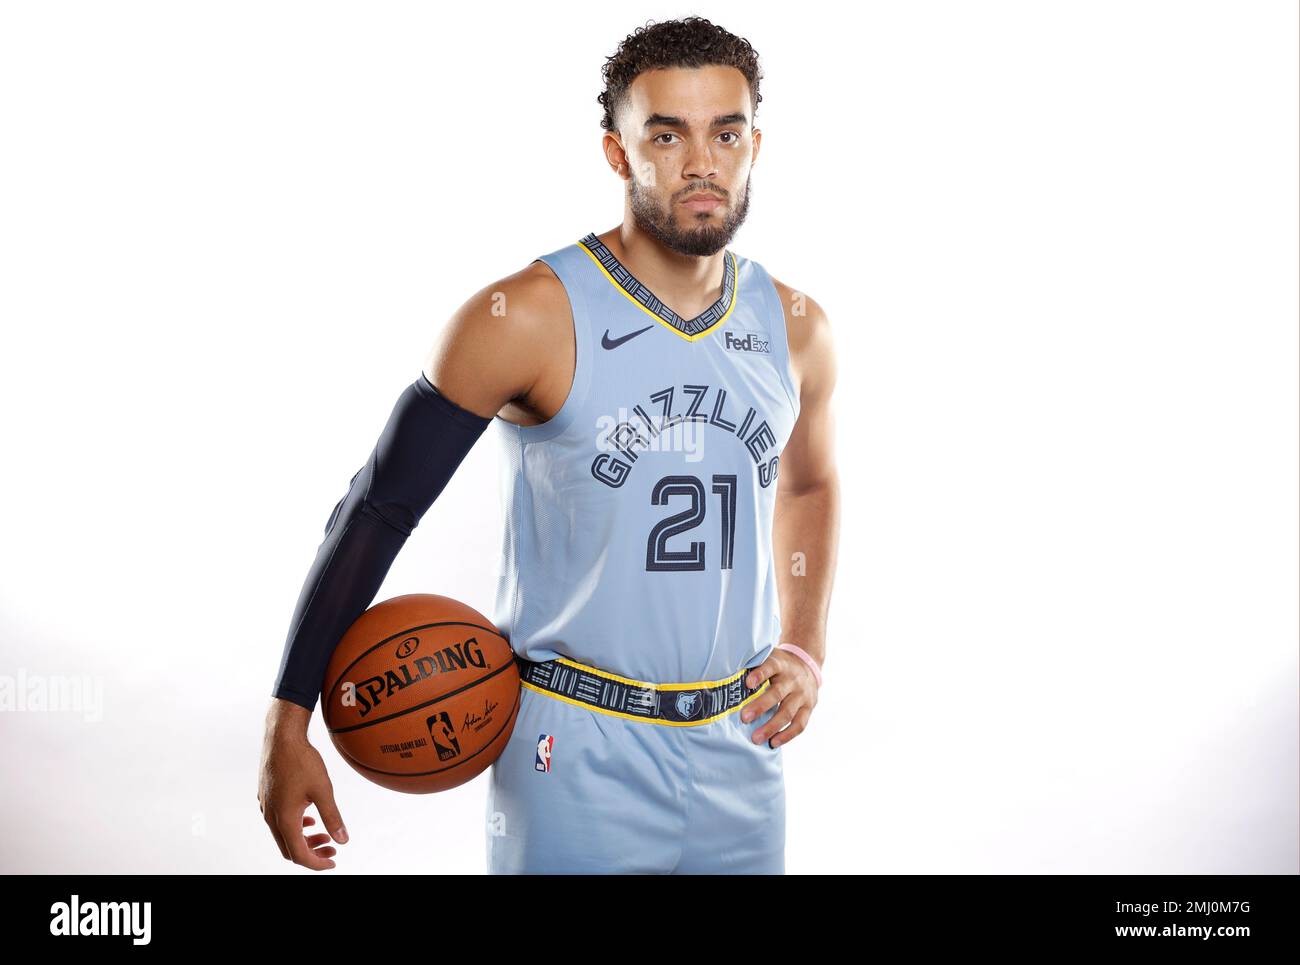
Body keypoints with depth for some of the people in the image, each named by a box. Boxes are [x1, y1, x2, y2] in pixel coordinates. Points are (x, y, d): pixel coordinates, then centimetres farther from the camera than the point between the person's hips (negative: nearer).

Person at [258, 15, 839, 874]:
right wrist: (290, 722, -12)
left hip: (740, 749, 5)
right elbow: (378, 510, -10)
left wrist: (806, 647, 8)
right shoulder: (529, 320, -15)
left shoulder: (796, 331, 1)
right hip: (577, 759, -5)